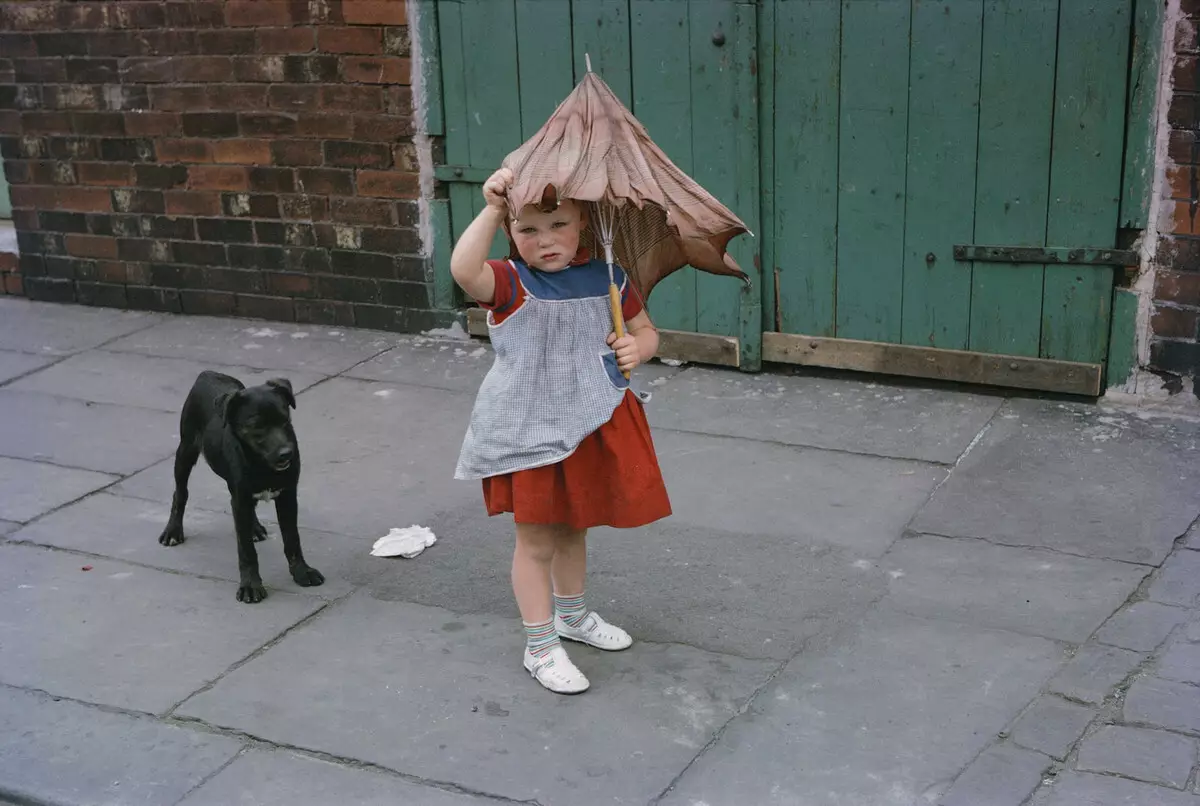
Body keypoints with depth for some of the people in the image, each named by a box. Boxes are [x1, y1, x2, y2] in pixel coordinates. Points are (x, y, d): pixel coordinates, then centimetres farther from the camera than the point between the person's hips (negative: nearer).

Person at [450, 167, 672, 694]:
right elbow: (464, 271, -39)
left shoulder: (605, 277, -3)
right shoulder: (510, 283, -17)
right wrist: (491, 211, -41)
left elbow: (645, 330, 9)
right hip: (530, 432, -5)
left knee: (573, 528, 24)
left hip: (592, 426, 5)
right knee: (537, 539, 7)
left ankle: (572, 615, 47)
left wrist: (637, 348, -13)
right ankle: (540, 646, 22)